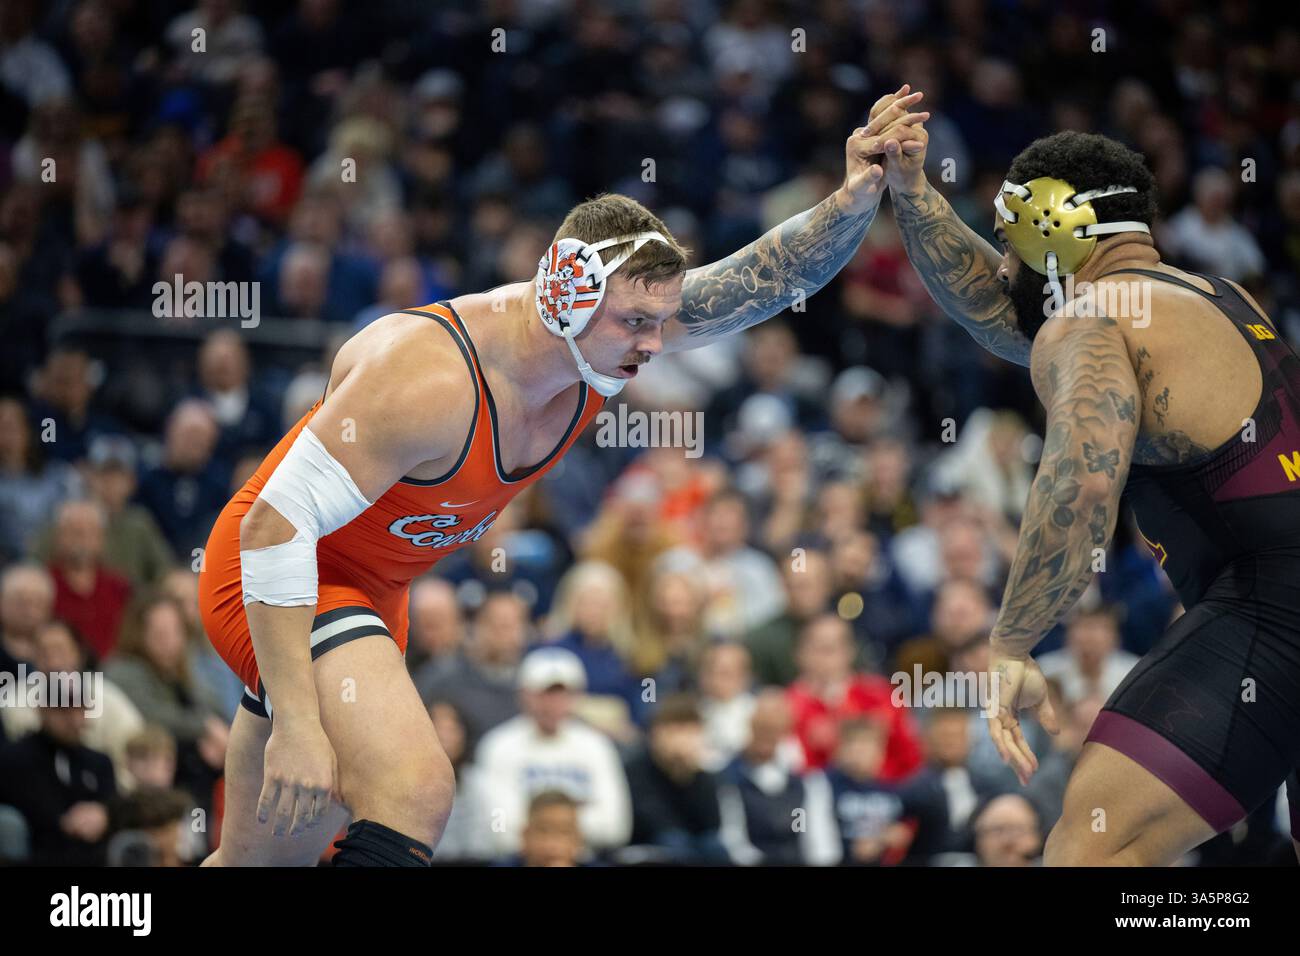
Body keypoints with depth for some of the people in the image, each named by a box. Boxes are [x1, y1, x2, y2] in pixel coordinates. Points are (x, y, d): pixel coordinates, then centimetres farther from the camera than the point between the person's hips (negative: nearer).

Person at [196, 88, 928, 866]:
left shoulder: (602, 331, -12)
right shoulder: (429, 379, -34)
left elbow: (770, 279, -7)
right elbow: (275, 523, -34)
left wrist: (858, 197, -28)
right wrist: (296, 725, -37)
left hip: (372, 590, 9)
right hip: (279, 586, -8)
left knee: (271, 853, 17)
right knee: (416, 791, -30)